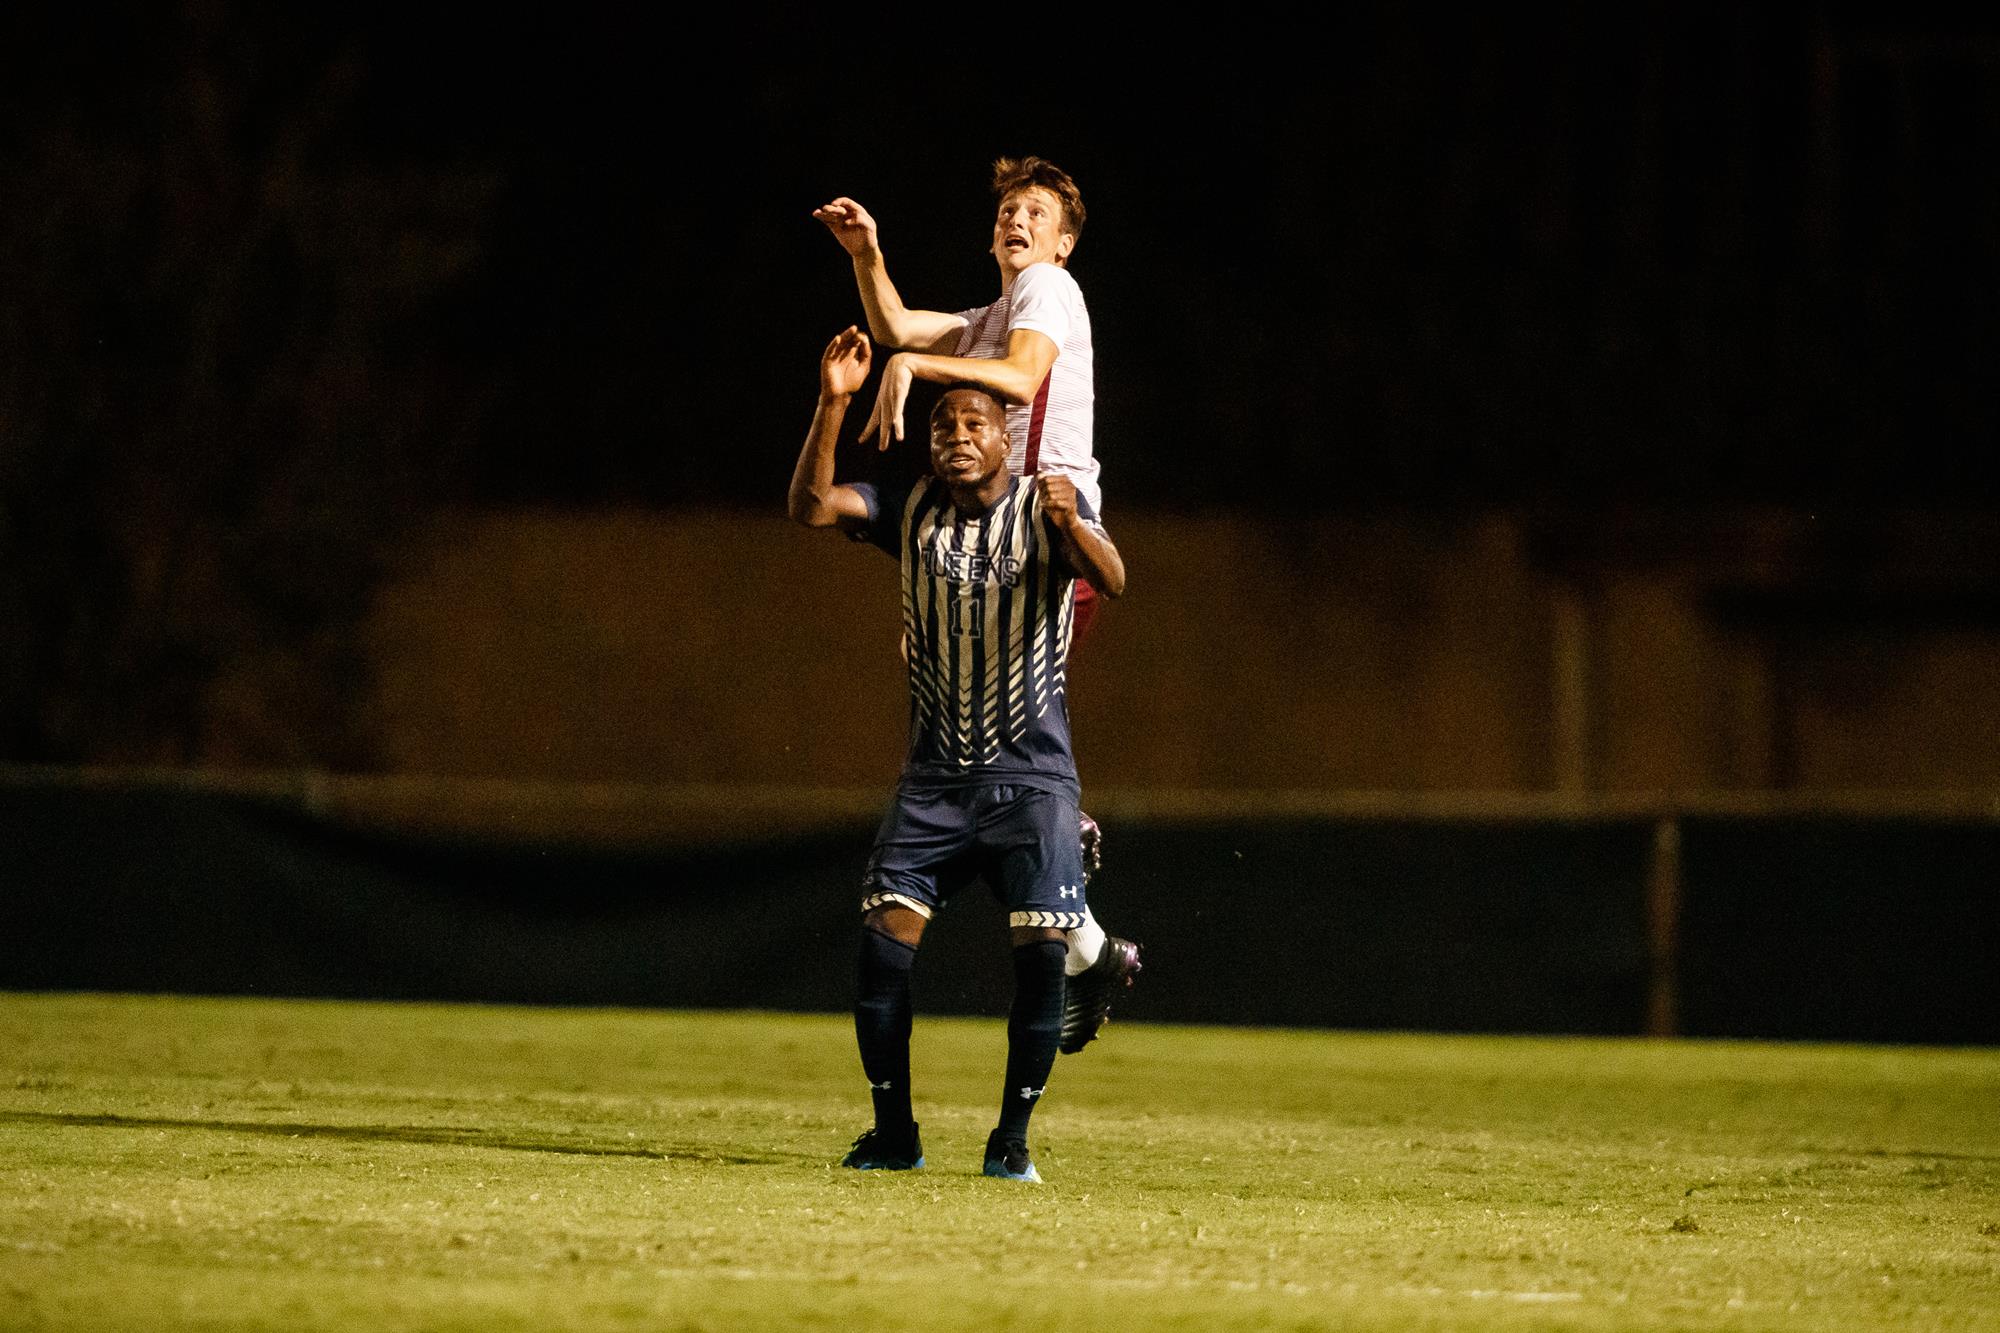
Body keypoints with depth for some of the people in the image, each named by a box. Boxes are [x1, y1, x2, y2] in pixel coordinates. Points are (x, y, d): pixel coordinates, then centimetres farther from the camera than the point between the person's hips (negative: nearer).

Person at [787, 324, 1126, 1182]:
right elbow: (809, 507, -14)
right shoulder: (911, 510, 2)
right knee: (883, 939, -10)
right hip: (934, 779, 2)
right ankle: (893, 1134, 3)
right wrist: (833, 404, -26)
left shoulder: (1048, 507, -5)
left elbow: (1111, 581, -24)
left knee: (1041, 953, -13)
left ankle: (1012, 1138, 0)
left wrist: (1072, 524, -46)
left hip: (1033, 778, -2)